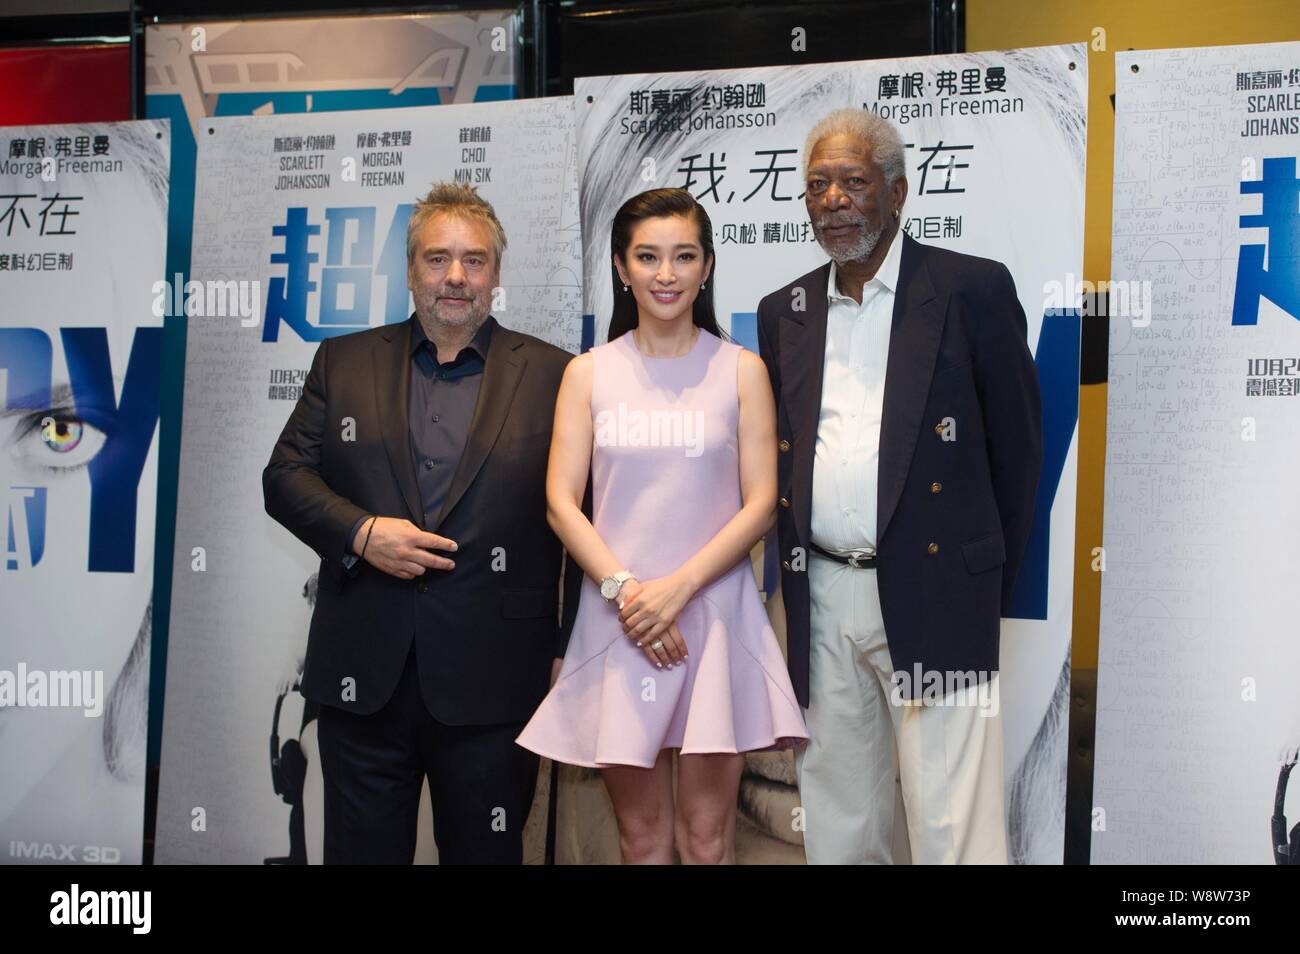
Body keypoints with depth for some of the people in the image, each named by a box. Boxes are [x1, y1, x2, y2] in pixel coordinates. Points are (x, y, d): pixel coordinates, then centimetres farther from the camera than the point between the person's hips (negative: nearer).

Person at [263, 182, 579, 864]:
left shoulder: (551, 375, 2)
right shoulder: (343, 362, 10)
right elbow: (284, 475, 7)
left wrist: (570, 647, -4)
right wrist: (361, 531, -11)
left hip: (492, 683, -2)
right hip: (362, 677, 2)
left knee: (485, 852, 10)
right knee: (362, 850, 13)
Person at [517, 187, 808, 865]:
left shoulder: (741, 370, 4)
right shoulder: (590, 372, 8)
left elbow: (760, 503, -1)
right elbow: (561, 502, 2)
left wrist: (677, 588, -12)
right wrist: (625, 588, -12)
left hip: (712, 612, -1)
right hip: (616, 617, 1)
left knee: (706, 837, 2)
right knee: (641, 837, 9)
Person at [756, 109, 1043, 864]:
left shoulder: (974, 290, -2)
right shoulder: (785, 313, 11)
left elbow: (1018, 447, 2)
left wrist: (991, 587, 4)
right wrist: (796, 585, 11)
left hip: (935, 598, -4)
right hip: (822, 603, 4)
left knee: (956, 831, -2)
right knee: (839, 831, 13)